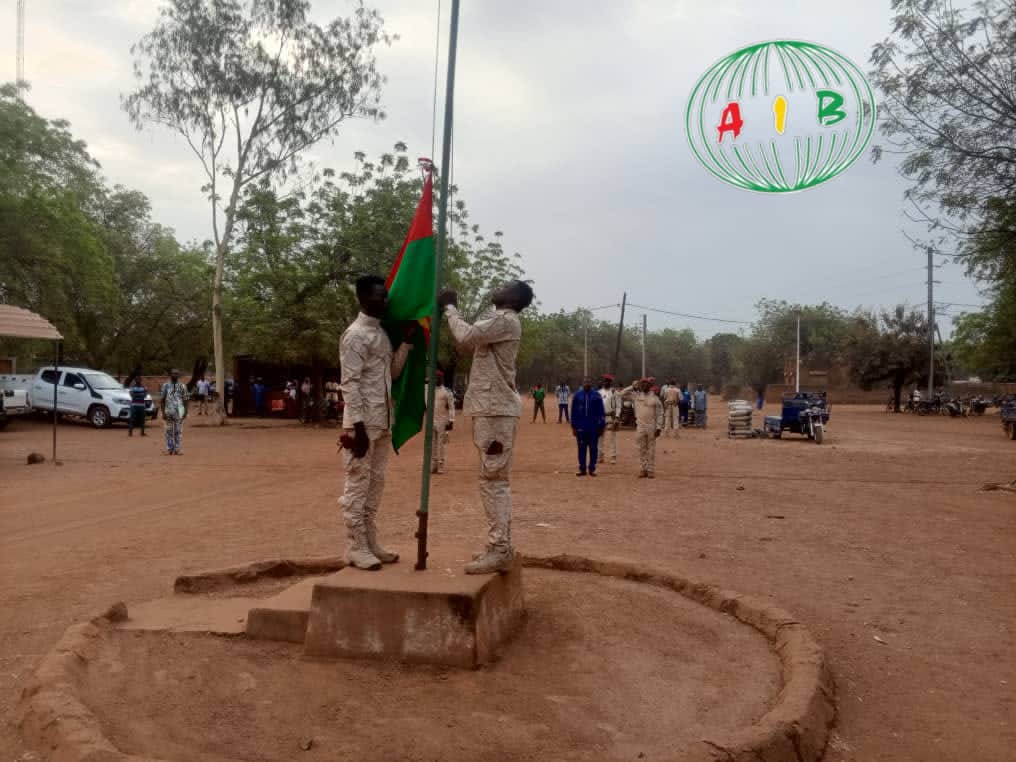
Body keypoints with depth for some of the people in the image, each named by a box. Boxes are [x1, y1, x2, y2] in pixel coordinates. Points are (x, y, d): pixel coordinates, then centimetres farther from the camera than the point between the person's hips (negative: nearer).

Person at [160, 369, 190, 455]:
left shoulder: (182, 386, 7)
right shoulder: (165, 386, 7)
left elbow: (185, 400, 7)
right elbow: (162, 400, 6)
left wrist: (185, 411, -1)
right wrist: (163, 412, -2)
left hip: (179, 412, 0)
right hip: (168, 412, 0)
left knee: (178, 431, -1)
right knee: (169, 431, 2)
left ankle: (177, 448, 3)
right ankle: (169, 448, 7)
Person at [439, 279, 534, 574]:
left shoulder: (505, 320, -11)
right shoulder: (496, 321, 20)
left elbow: (466, 337, -22)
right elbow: (469, 341, 22)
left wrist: (450, 307, -7)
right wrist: (449, 309, 13)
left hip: (496, 410, -10)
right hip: (491, 409, 10)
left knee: (493, 480, -9)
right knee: (496, 480, 12)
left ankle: (498, 552, -7)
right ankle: (500, 546, 19)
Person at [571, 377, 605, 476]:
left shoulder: (596, 395, 0)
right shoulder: (577, 395, 2)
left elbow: (601, 412, 2)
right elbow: (573, 412, 5)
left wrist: (601, 426, -1)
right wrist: (574, 426, 2)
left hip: (594, 427, -1)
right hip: (581, 427, 1)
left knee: (593, 448, 5)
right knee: (582, 448, 6)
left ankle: (592, 468, 14)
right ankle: (582, 469, 14)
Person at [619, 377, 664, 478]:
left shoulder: (655, 398, 2)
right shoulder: (636, 396, 7)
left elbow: (659, 414, 0)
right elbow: (622, 394, 4)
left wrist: (659, 427, -7)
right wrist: (632, 386, 1)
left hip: (652, 427, -2)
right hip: (640, 427, 2)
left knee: (651, 449, 2)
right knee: (641, 449, 6)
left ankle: (651, 470, 7)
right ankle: (643, 470, 13)